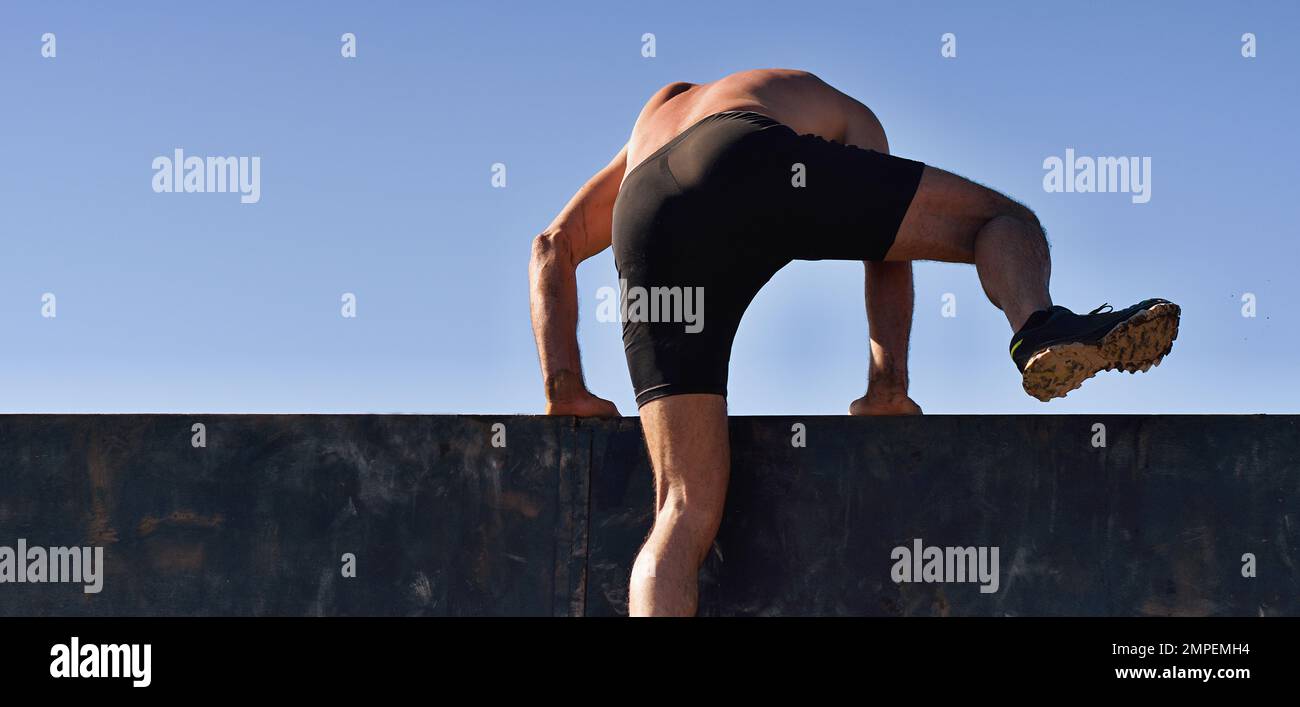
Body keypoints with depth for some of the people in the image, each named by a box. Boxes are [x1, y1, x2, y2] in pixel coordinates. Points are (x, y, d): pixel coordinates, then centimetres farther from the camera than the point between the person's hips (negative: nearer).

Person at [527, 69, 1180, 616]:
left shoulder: (654, 115, 47)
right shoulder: (847, 117, 40)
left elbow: (554, 246, 35)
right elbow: (889, 249, 23)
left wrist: (564, 386, 27)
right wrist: (887, 384, 17)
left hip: (645, 222, 3)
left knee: (686, 509, 0)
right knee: (1003, 222, 10)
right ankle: (1041, 329, -22)